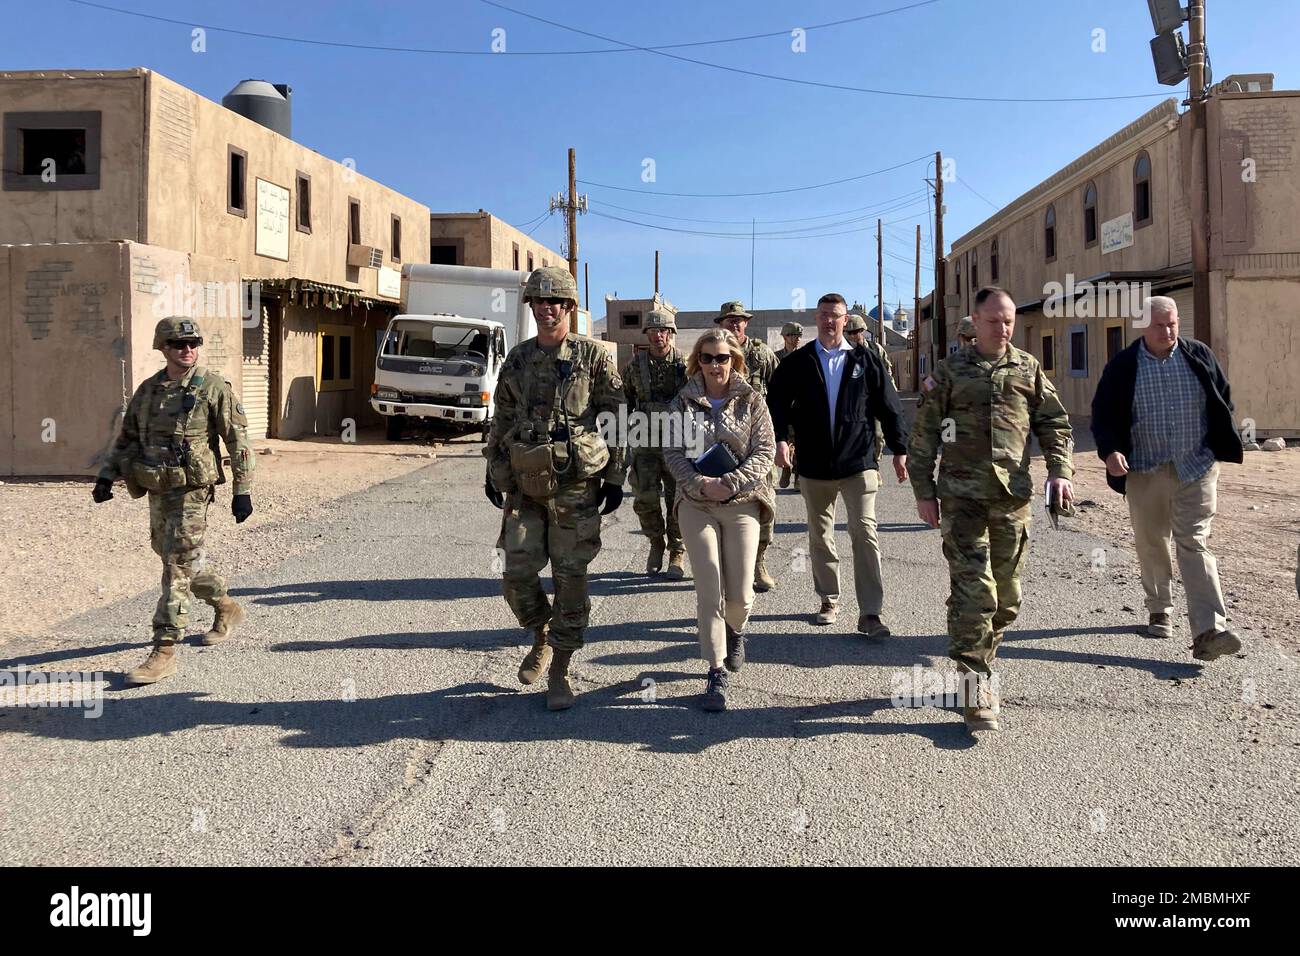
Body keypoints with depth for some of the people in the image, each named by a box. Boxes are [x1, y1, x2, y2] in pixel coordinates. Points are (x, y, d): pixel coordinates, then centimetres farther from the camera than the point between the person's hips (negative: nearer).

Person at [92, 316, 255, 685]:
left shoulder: (213, 388, -6)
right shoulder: (147, 390, 10)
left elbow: (238, 440, -7)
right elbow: (126, 438, 18)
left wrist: (242, 489, -10)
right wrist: (106, 476, 7)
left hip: (191, 490, -7)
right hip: (157, 490, 7)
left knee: (177, 565, -10)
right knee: (176, 556, 18)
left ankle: (164, 652, -7)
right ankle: (227, 607, 40)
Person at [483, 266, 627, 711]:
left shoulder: (593, 356, -1)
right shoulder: (517, 359, 10)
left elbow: (617, 419, -1)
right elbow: (501, 420, 18)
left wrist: (615, 477, -5)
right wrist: (493, 471, 15)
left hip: (575, 485, -3)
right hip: (523, 485, 4)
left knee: (570, 578, 0)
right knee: (515, 573, 1)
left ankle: (559, 670, 13)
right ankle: (542, 637, 29)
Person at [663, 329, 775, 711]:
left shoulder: (751, 401, 2)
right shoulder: (683, 402, 4)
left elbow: (763, 453, -4)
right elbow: (672, 452, -1)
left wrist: (729, 483, -18)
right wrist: (700, 483, -17)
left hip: (742, 503, 0)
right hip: (696, 504, 0)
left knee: (740, 594, 2)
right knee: (709, 591, -4)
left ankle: (735, 631, 38)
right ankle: (716, 671, 7)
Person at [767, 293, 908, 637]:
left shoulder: (866, 361, 4)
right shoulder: (797, 363, 5)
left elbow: (889, 407, 7)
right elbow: (777, 403, 5)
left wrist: (899, 450, 5)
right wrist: (780, 439, -11)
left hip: (859, 463, -2)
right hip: (814, 465, 2)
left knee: (865, 533, -10)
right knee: (820, 536, 11)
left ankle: (870, 613, -7)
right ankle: (829, 601, 27)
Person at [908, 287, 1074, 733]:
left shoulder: (1027, 368, 11)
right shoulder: (950, 370, 3)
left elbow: (1055, 423, 14)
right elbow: (923, 433, 4)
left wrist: (1060, 471, -2)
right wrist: (924, 491, -1)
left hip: (1013, 496, 4)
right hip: (963, 496, -3)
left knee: (1007, 596, 10)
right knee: (973, 591, -9)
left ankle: (980, 660, 29)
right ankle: (976, 685, -3)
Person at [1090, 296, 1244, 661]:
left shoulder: (1199, 356, 2)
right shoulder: (1123, 366, -2)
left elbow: (1223, 402, 11)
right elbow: (1103, 414, -1)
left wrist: (1220, 450, 8)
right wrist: (1110, 451, -19)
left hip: (1196, 469, 0)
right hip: (1145, 471, 0)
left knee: (1193, 544, -7)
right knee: (1151, 544, 11)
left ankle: (1208, 631, -13)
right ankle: (1159, 611, 31)